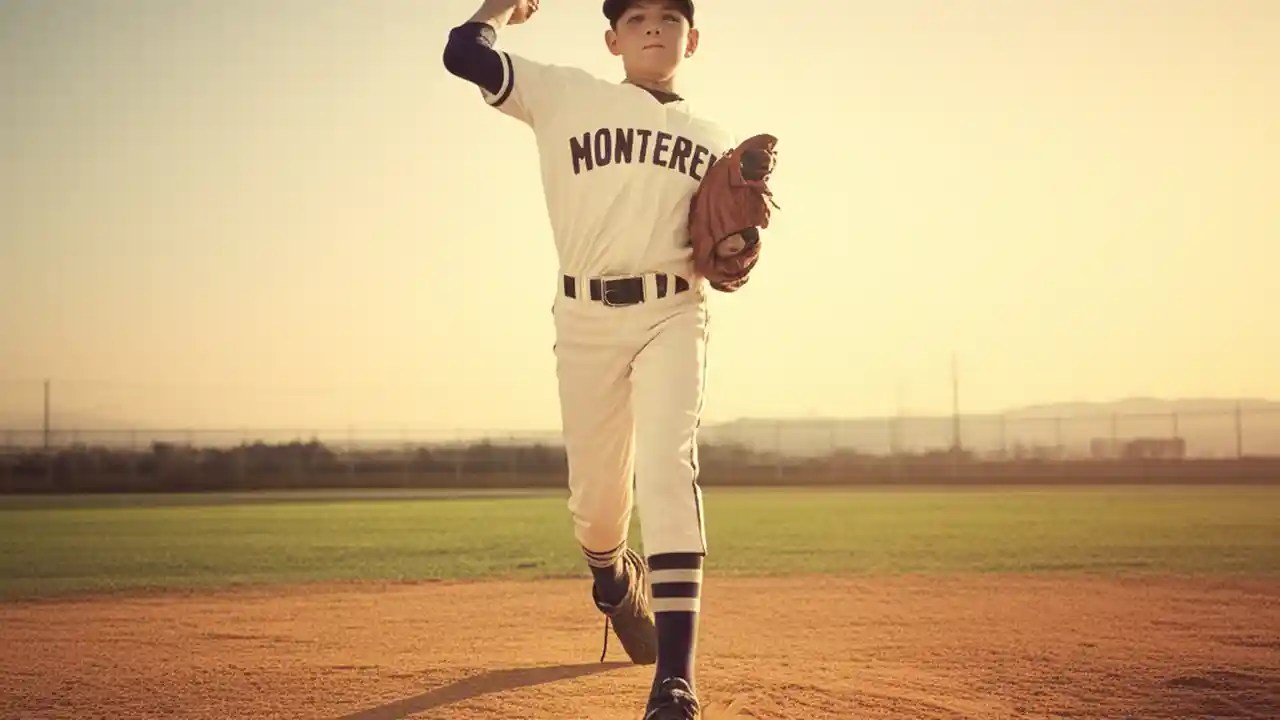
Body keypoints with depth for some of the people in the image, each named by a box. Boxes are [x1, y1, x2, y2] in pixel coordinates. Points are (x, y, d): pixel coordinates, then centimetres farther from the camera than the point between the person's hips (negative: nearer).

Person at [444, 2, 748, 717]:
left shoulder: (718, 142, 14)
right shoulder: (565, 97, 6)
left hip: (674, 316, 0)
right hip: (585, 317, 0)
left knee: (667, 471, -18)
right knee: (597, 493, 5)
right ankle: (614, 577, 44)